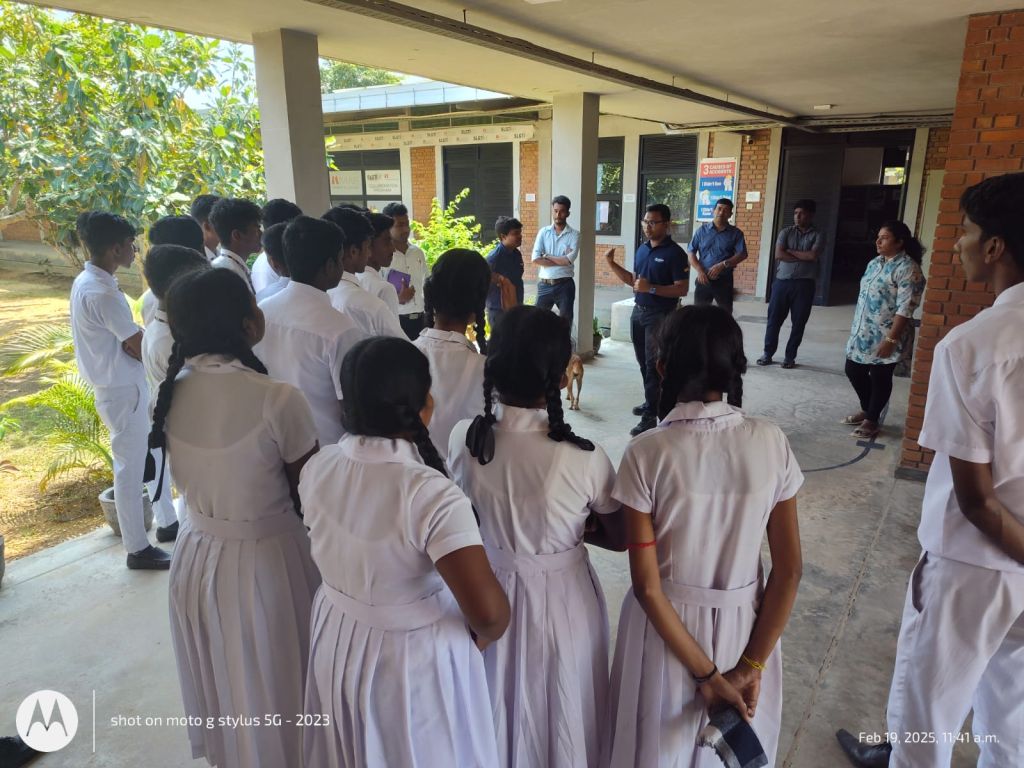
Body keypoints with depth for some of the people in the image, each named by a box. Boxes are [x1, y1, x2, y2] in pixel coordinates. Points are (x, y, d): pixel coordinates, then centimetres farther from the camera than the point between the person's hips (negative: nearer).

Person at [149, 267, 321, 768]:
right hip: (266, 562, -6)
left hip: (196, 558, 6)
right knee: (274, 690, 19)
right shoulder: (278, 400, -26)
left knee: (221, 686, 29)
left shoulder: (168, 393, -8)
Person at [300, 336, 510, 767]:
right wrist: (485, 635, -10)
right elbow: (488, 612, -31)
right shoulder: (433, 496, -33)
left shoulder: (316, 469, -13)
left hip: (337, 640, 6)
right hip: (414, 659, -5)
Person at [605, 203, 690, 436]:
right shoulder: (642, 249, 9)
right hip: (638, 312, 7)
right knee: (644, 363, 15)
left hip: (660, 316, -7)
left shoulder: (675, 253, -13)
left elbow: (682, 289, -16)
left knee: (654, 365, -5)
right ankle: (651, 402, 31)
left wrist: (651, 288, -26)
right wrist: (612, 264, 5)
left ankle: (650, 416, -2)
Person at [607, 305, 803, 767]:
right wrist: (752, 666, -5)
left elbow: (646, 585, -19)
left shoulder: (646, 454, -21)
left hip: (668, 628, -2)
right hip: (744, 626, 3)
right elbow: (789, 570, -10)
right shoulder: (771, 444, -13)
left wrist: (704, 673, -10)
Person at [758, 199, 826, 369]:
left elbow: (813, 256, -13)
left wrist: (791, 251, -6)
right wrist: (803, 258, -8)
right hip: (782, 281, 1)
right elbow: (779, 254, -7)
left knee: (799, 322, 4)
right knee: (774, 319, 4)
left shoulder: (818, 235, 2)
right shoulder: (786, 232, 7)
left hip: (804, 284, -1)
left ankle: (790, 356, 16)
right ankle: (768, 353, 15)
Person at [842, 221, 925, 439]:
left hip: (884, 337, -8)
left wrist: (891, 339, -23)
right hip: (862, 333, 8)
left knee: (880, 378, 5)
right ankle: (866, 410, 34)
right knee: (853, 371, 14)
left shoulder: (907, 269, -17)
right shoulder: (875, 263, 10)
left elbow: (905, 309, -21)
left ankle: (872, 420, 20)